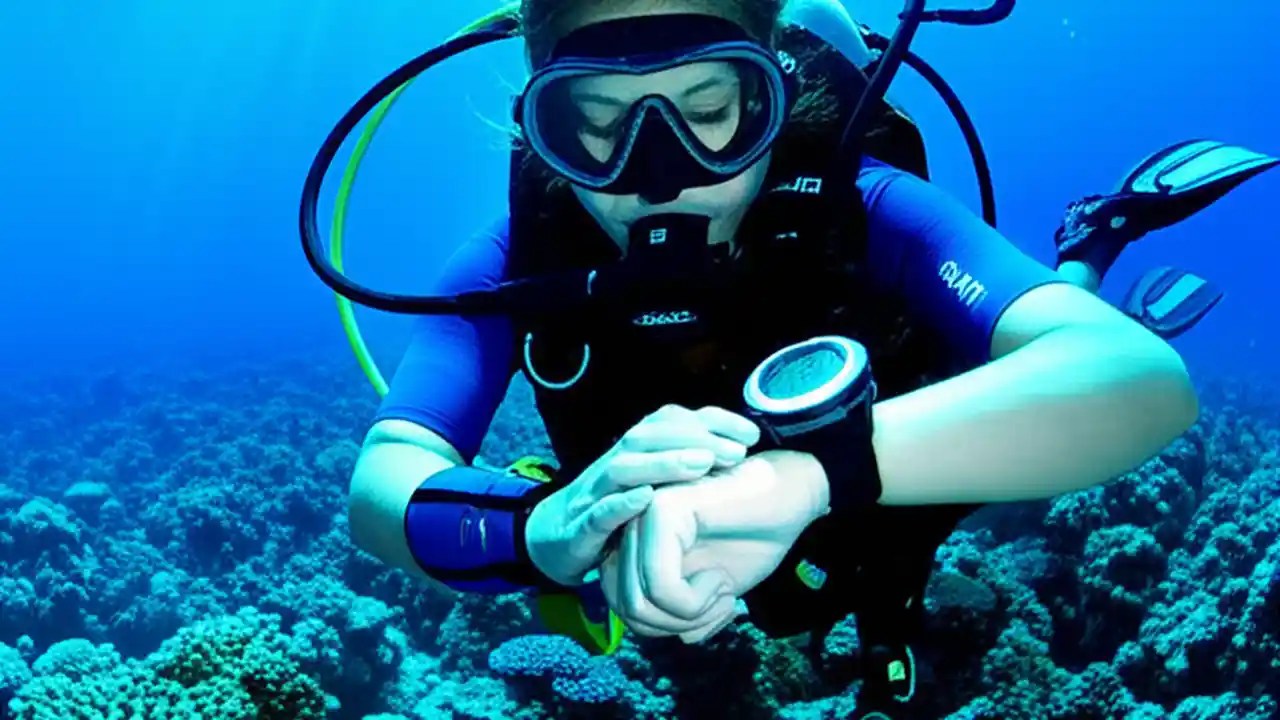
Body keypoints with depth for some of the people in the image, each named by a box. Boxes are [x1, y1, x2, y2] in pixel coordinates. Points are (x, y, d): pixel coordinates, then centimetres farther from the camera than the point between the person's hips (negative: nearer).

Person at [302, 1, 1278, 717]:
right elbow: (379, 490, -41)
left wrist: (810, 470, -69)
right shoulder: (520, 263, -34)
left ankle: (1090, 246, 43)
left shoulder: (858, 210, -40)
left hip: (895, 504, -2)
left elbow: (1143, 384, -53)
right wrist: (544, 526, -65)